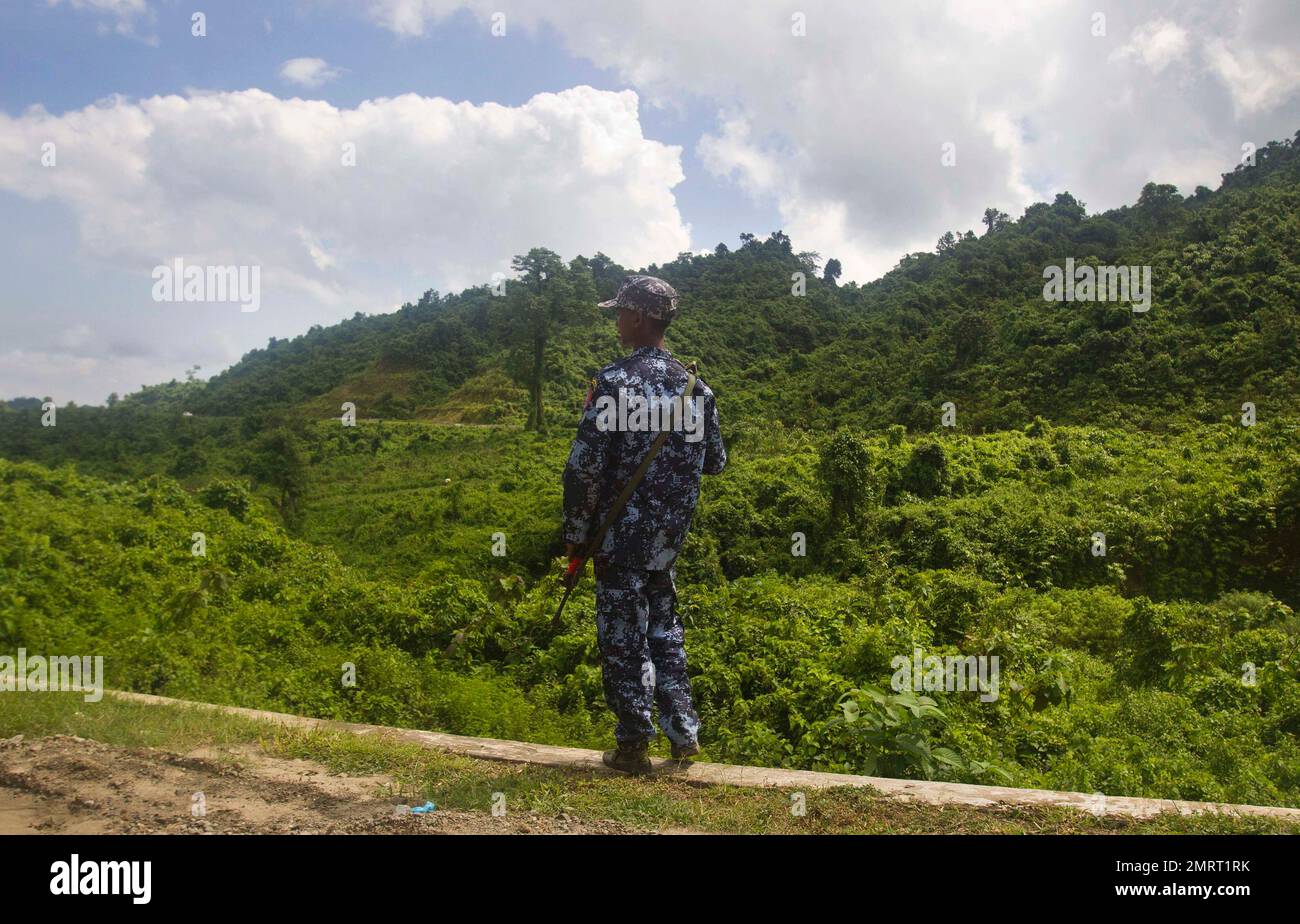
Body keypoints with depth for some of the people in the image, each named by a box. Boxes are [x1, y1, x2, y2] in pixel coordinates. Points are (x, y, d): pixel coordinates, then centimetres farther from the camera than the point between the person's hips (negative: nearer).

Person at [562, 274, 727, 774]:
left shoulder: (614, 381, -15)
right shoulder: (694, 385, 4)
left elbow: (585, 465, -17)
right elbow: (716, 461, 12)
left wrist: (576, 535, -7)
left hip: (621, 535, -6)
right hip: (669, 538, 6)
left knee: (624, 639, 5)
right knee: (665, 629, 20)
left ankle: (633, 747, 15)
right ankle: (684, 732, 25)